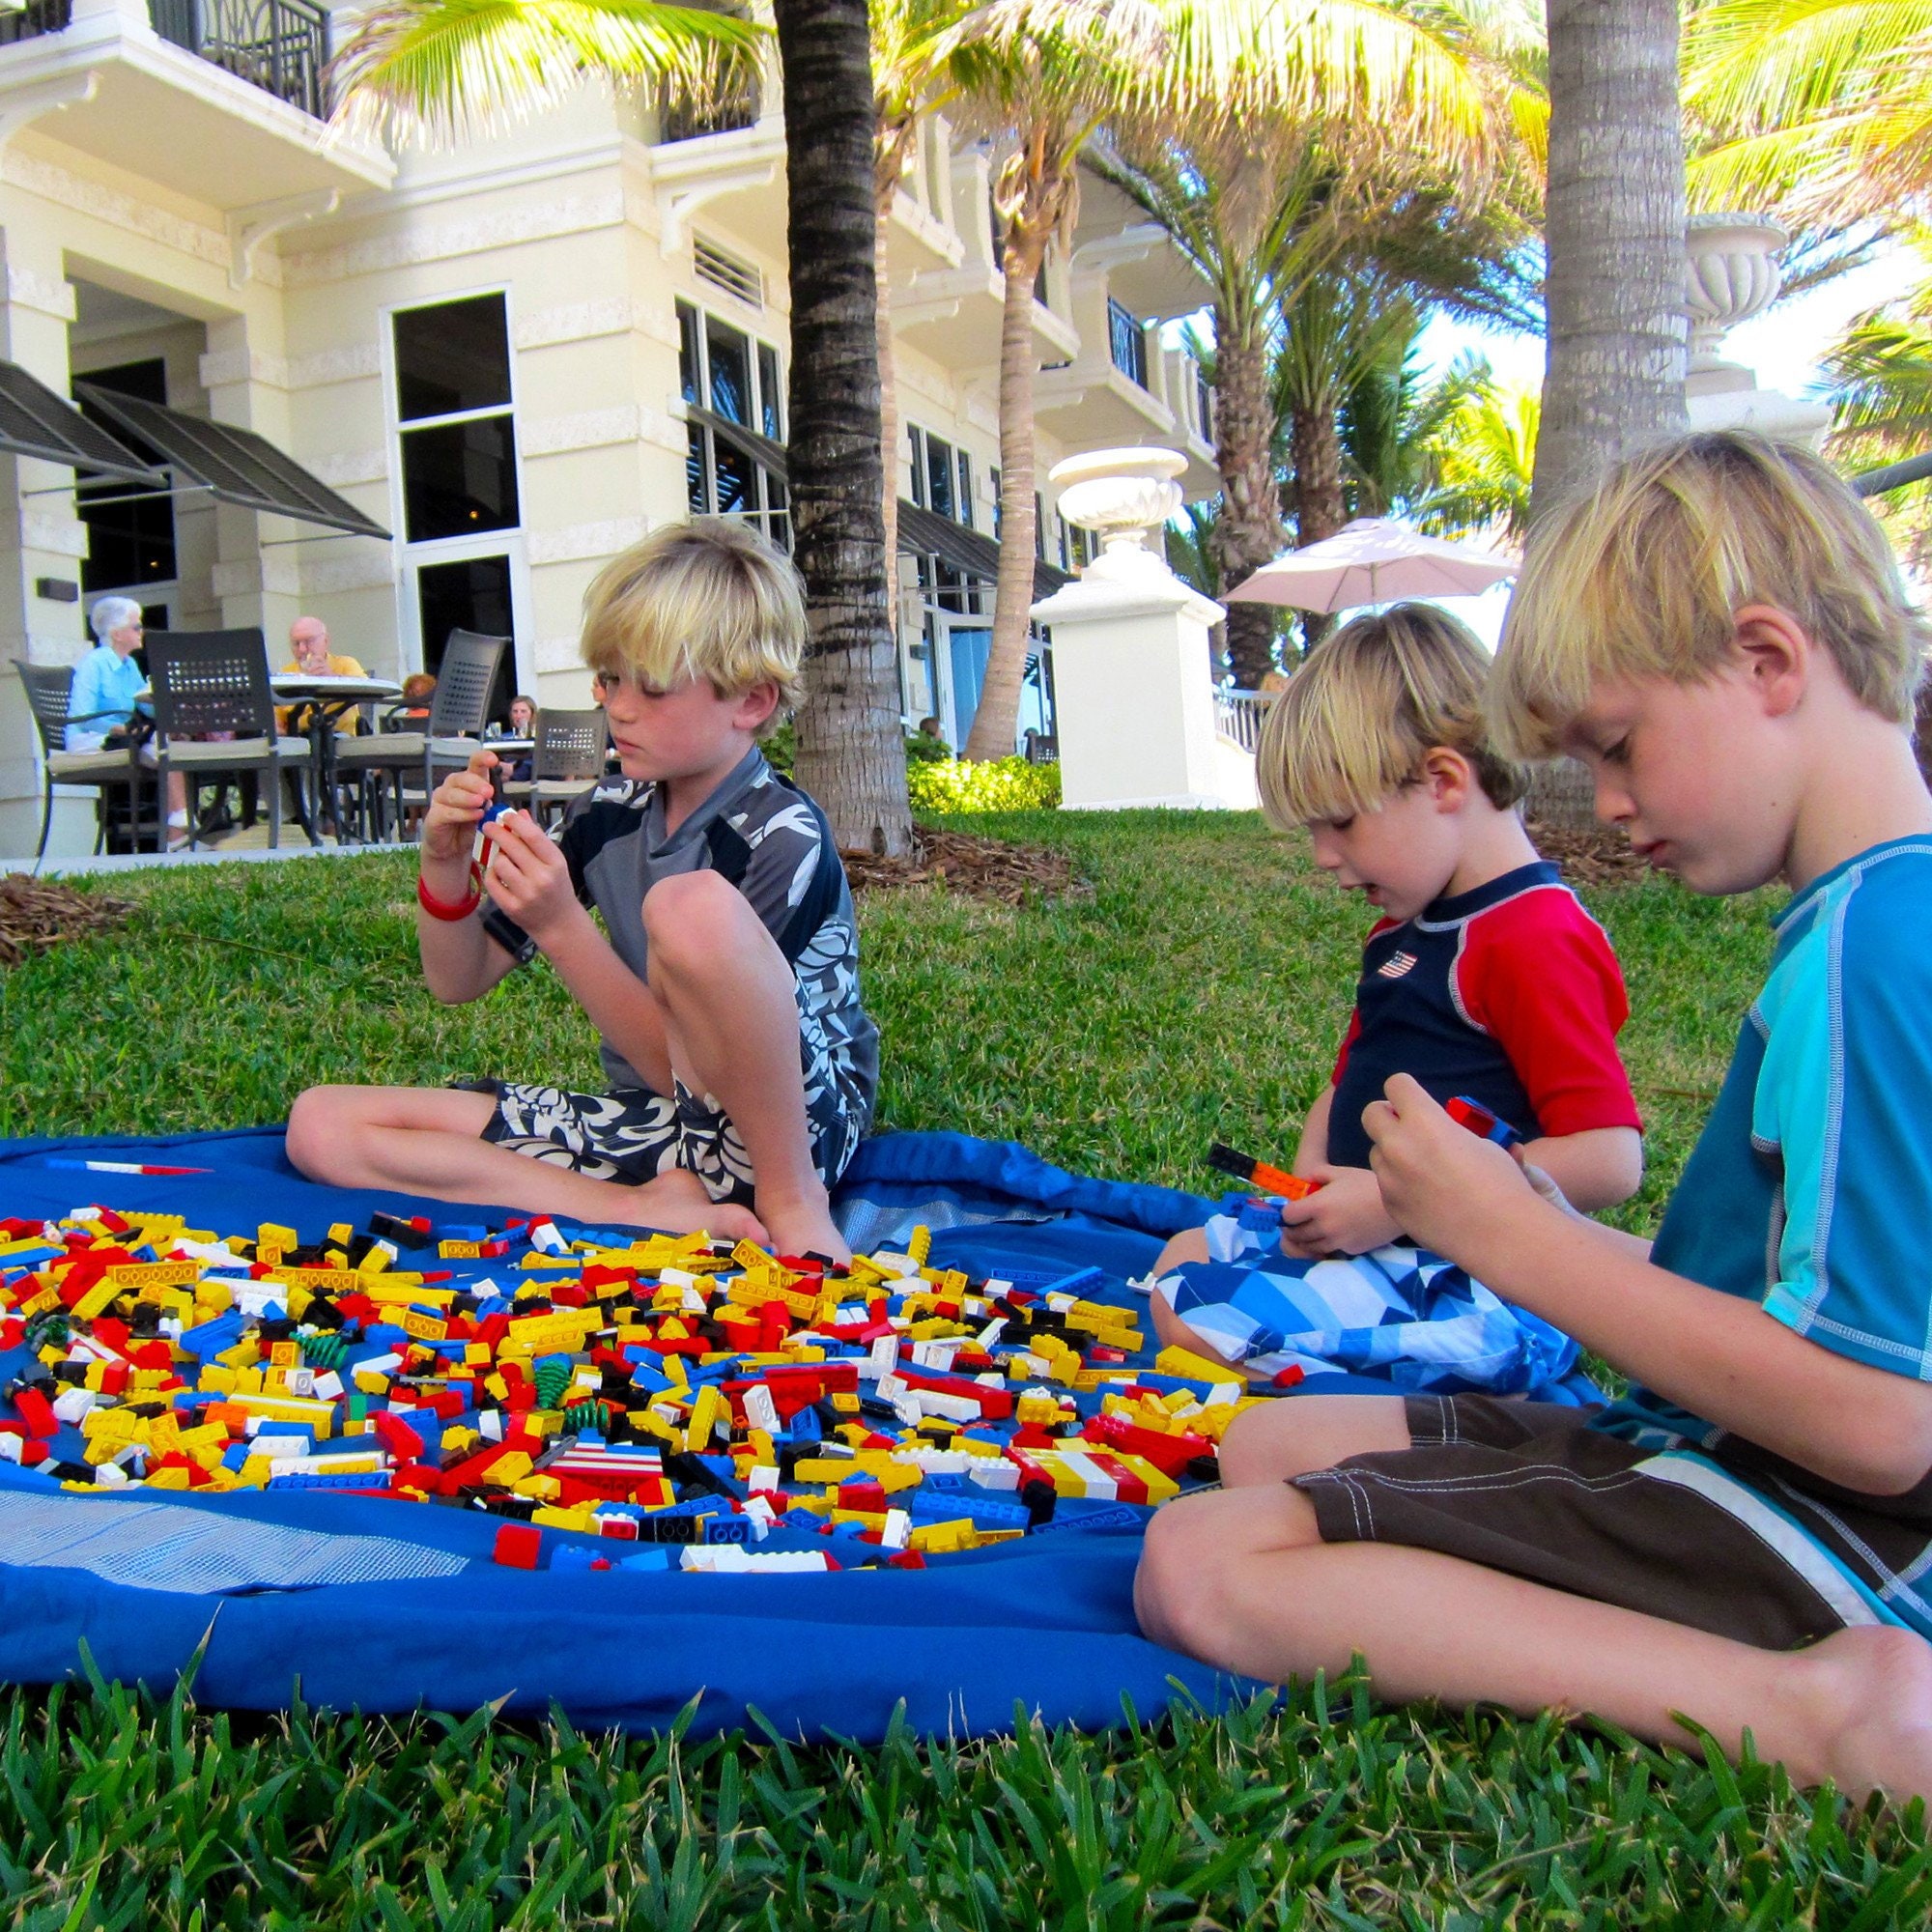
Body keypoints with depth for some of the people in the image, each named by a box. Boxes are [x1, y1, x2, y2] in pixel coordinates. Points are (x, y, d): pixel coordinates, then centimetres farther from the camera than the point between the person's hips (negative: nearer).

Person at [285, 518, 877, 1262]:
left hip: (794, 1124, -7)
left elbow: (682, 1067, -19)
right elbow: (459, 981, 11)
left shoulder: (785, 837, -15)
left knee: (694, 905, -36)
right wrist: (447, 867, -8)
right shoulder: (609, 814, 4)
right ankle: (651, 1210, -16)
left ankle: (793, 1203, -16)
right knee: (322, 1126, -5)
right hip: (646, 1120, 7)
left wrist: (562, 928, -26)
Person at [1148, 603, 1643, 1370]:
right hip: (1353, 1239, 11)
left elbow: (1609, 1160, -26)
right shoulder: (1401, 933, 14)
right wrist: (1310, 1196, -1)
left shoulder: (1540, 940, -19)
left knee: (1199, 1323, -20)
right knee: (1179, 1261, 18)